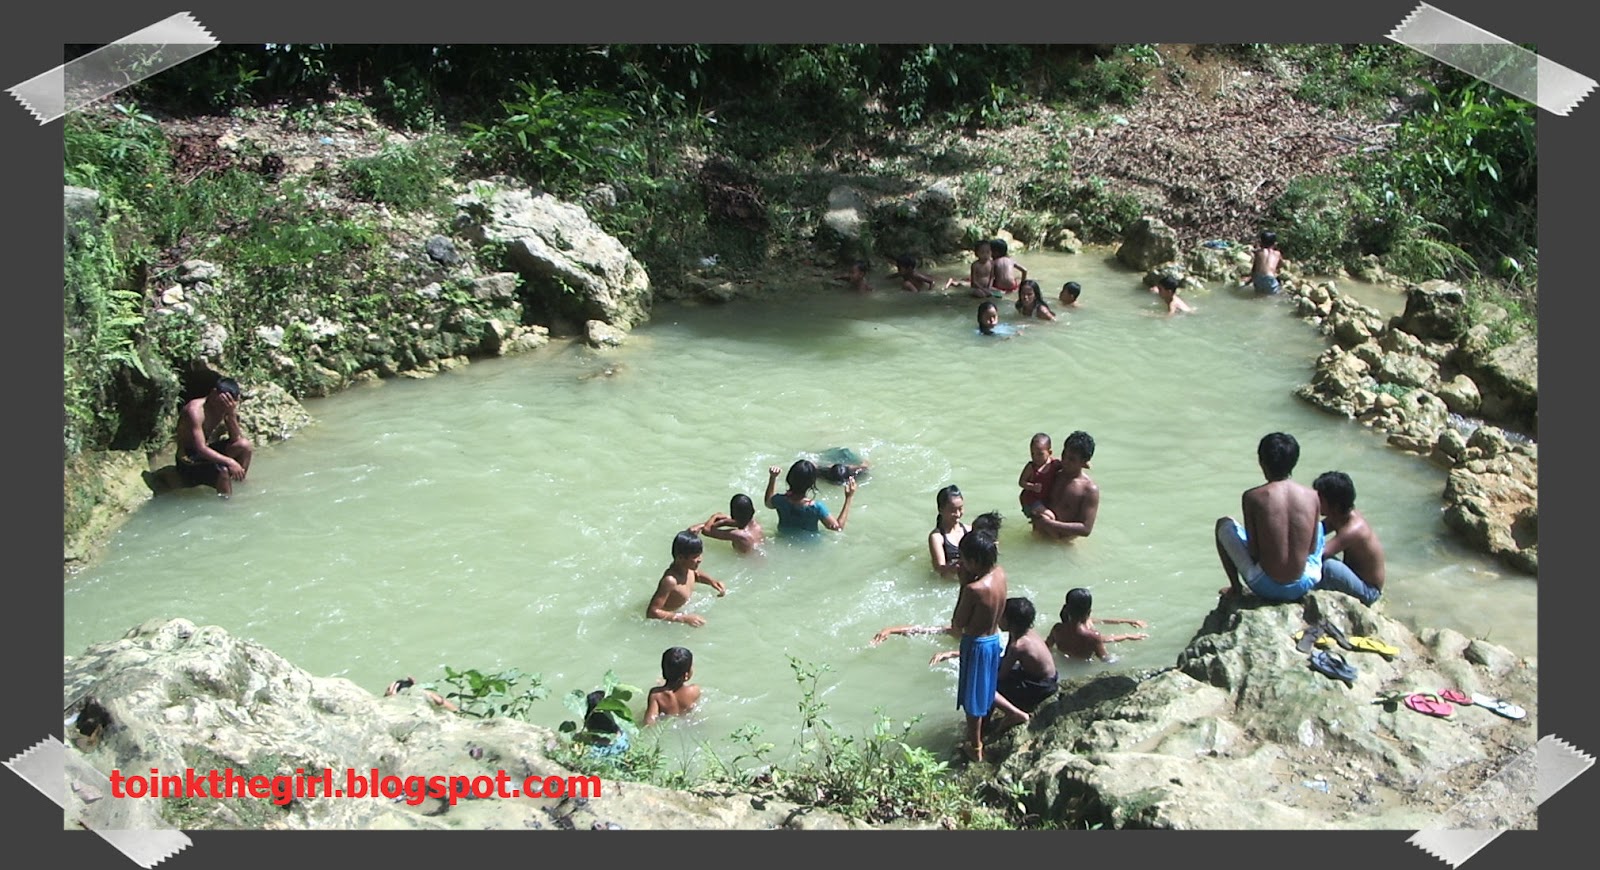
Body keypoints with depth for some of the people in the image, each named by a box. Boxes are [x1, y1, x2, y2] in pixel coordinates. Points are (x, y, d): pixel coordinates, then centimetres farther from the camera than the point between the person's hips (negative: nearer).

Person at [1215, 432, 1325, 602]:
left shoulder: (1252, 497, -14)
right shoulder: (1312, 496, -5)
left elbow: (1253, 552, -11)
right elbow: (1312, 548, 3)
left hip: (1267, 587, -3)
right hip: (1303, 586, 3)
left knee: (1223, 525, 18)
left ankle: (1235, 587, 26)